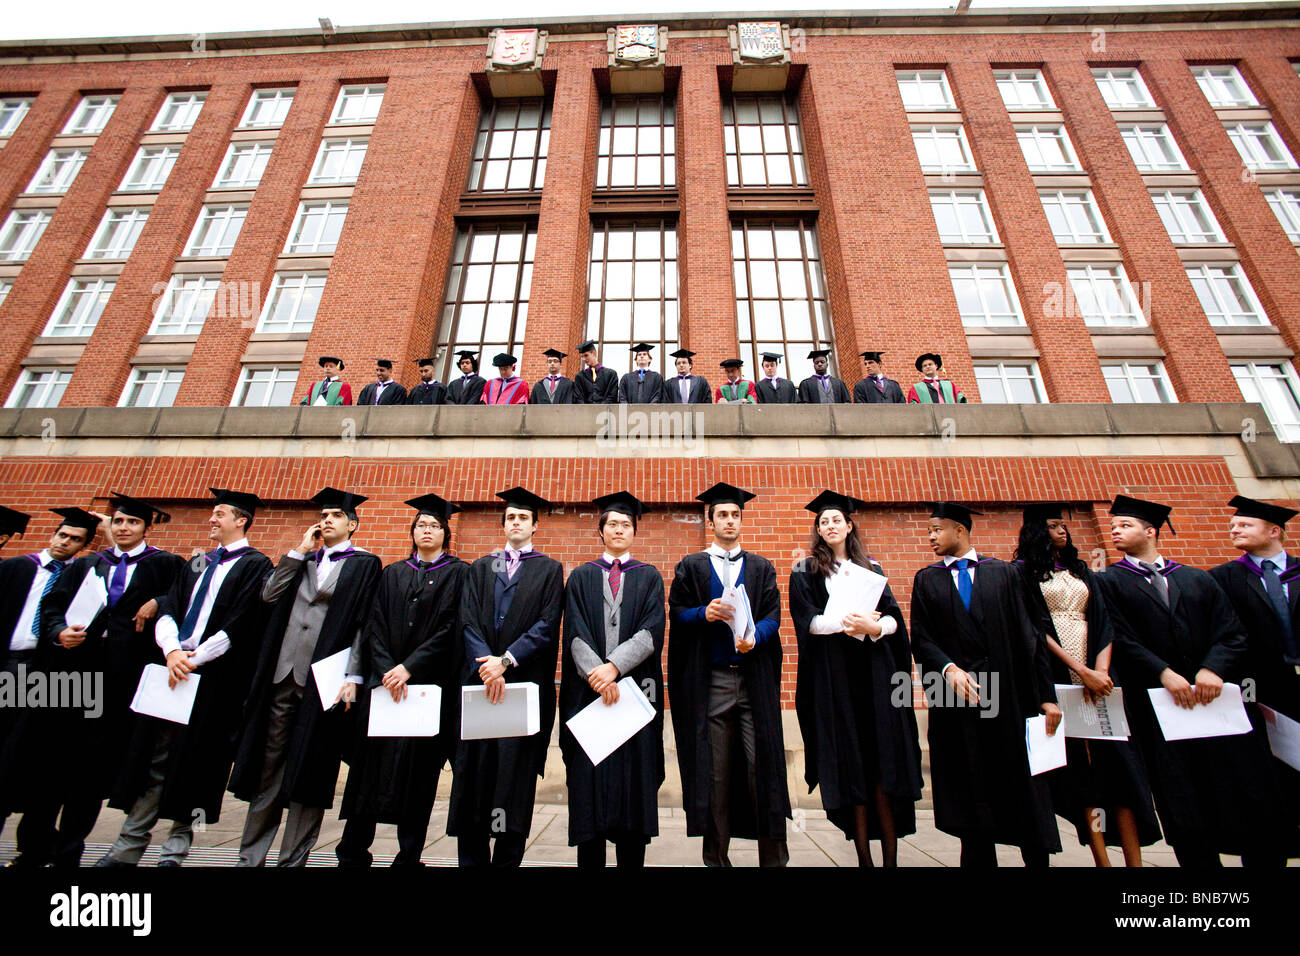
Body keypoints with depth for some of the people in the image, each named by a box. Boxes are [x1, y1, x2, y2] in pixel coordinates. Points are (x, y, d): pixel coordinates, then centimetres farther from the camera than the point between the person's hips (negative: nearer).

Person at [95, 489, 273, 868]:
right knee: (153, 760, 12)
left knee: (193, 764, 2)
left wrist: (194, 659, -13)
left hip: (215, 679, -6)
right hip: (172, 667, 6)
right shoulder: (196, 564, 17)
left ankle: (175, 852, 17)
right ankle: (128, 848, 25)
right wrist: (171, 651, -9)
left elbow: (239, 626, -13)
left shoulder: (255, 566, -6)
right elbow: (168, 609, 8)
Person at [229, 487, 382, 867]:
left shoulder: (364, 564, 0)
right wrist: (301, 550, 1)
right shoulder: (303, 559, 17)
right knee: (268, 767, 13)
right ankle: (251, 856, 28)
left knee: (308, 774, 4)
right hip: (282, 675, 5)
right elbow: (269, 596, 3)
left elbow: (364, 622, -6)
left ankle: (293, 860, 18)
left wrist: (353, 677, -13)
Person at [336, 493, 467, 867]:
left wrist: (409, 668, -15)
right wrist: (387, 671, -10)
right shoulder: (393, 573, 11)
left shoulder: (456, 573, 1)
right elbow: (375, 626, 4)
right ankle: (353, 853, 23)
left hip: (429, 684, -3)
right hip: (384, 679, 3)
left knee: (418, 769, 4)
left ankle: (409, 856, 19)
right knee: (371, 764, 6)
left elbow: (448, 629, -7)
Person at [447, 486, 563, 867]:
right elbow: (468, 622, 2)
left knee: (515, 776, 2)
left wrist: (506, 660, -16)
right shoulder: (481, 568, 13)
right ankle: (472, 859, 20)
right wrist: (486, 666, -13)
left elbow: (547, 626, -4)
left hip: (525, 682, -2)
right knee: (474, 776, 6)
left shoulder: (549, 569, 6)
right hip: (479, 679, 3)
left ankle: (508, 859, 16)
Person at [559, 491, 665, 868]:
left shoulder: (649, 577, 9)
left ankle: (632, 858, 16)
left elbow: (652, 632, -3)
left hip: (635, 685, 0)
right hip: (588, 690, 0)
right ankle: (590, 858, 16)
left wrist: (614, 666, -17)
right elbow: (575, 634, 0)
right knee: (589, 780, 3)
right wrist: (597, 674, -15)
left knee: (635, 781, 3)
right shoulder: (581, 577, 11)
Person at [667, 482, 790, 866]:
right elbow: (676, 613, 3)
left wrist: (754, 636, -15)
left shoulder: (761, 567, 14)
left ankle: (774, 855, 14)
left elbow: (773, 615, 5)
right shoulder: (690, 566, 10)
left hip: (755, 679, 1)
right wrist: (704, 614, -16)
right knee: (714, 770, 4)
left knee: (762, 765, -1)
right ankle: (716, 855, 18)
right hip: (709, 679, -1)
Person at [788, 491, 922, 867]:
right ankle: (863, 855, 11)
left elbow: (893, 616, 5)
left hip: (875, 672, 2)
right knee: (850, 764, 0)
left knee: (884, 762, 1)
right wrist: (844, 623, -19)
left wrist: (875, 627, -17)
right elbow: (806, 620, -4)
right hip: (833, 675, -2)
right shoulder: (805, 571, 6)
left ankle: (891, 856, 11)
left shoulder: (871, 568, 14)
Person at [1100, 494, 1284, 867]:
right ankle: (1199, 860, 14)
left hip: (1217, 697, 3)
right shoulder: (1110, 582, 4)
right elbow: (1120, 639, -6)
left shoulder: (1198, 580, 13)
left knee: (1251, 800, 6)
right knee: (1184, 806, 2)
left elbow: (1231, 632, 3)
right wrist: (1163, 672, -18)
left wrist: (1213, 668, -13)